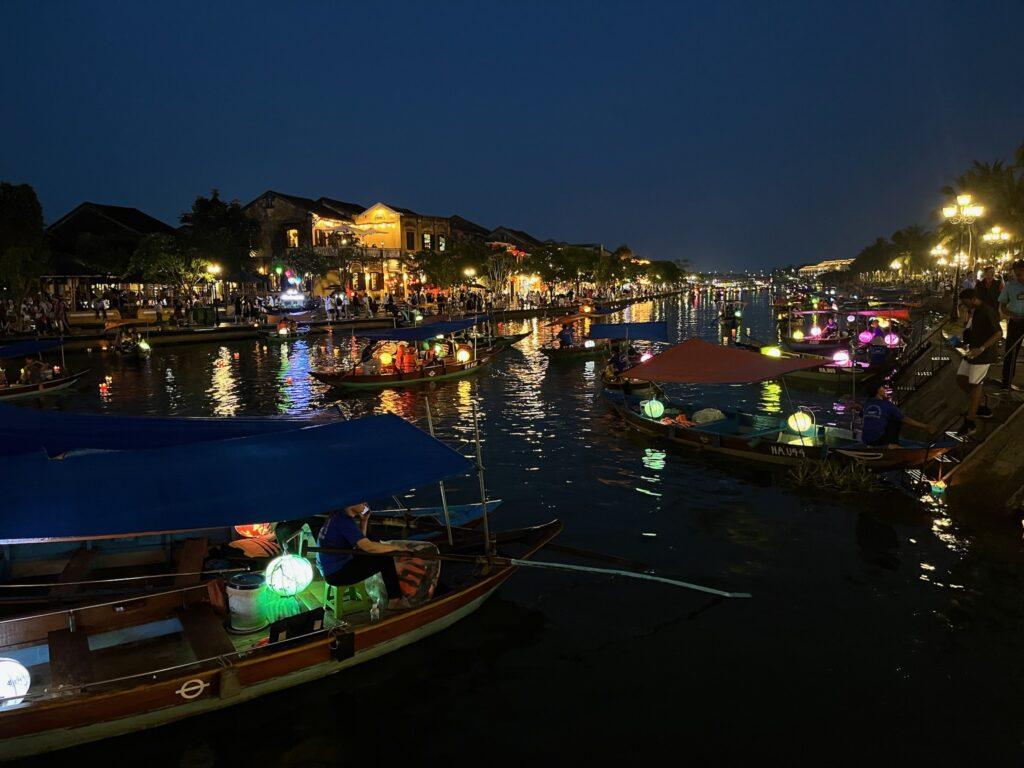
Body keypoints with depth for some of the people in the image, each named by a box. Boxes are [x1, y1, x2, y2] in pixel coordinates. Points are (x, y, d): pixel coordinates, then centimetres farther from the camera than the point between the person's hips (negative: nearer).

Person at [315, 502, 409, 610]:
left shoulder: (338, 516, 8)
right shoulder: (344, 521, -21)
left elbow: (361, 542, 19)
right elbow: (369, 547, -27)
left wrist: (364, 520, 7)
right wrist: (396, 548, -15)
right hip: (337, 574, -10)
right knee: (385, 558, -8)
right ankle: (395, 600, 4)